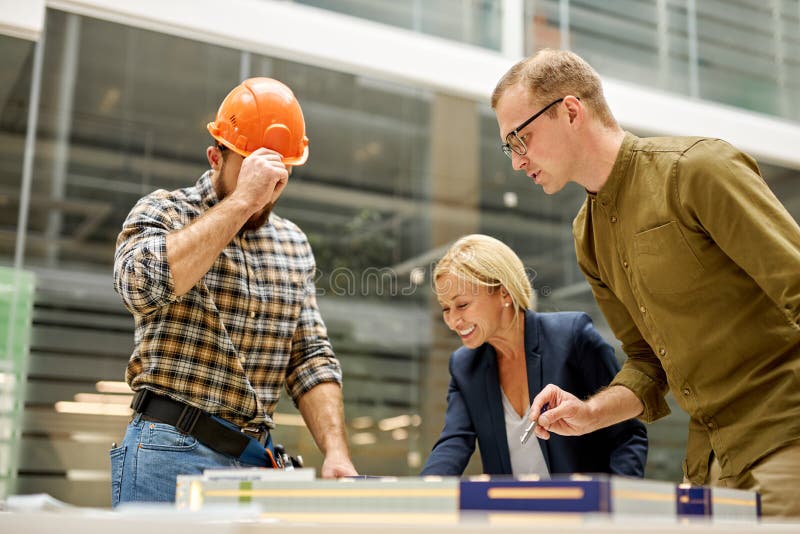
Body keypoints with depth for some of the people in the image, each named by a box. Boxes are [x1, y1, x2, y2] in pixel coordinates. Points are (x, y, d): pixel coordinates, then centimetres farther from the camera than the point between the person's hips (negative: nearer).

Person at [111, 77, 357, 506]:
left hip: (257, 456, 5)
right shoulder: (164, 212, -3)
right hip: (170, 452, -4)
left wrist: (336, 450, -5)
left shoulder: (293, 245, 11)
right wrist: (241, 201, -22)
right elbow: (142, 285, -25)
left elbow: (311, 358, 9)